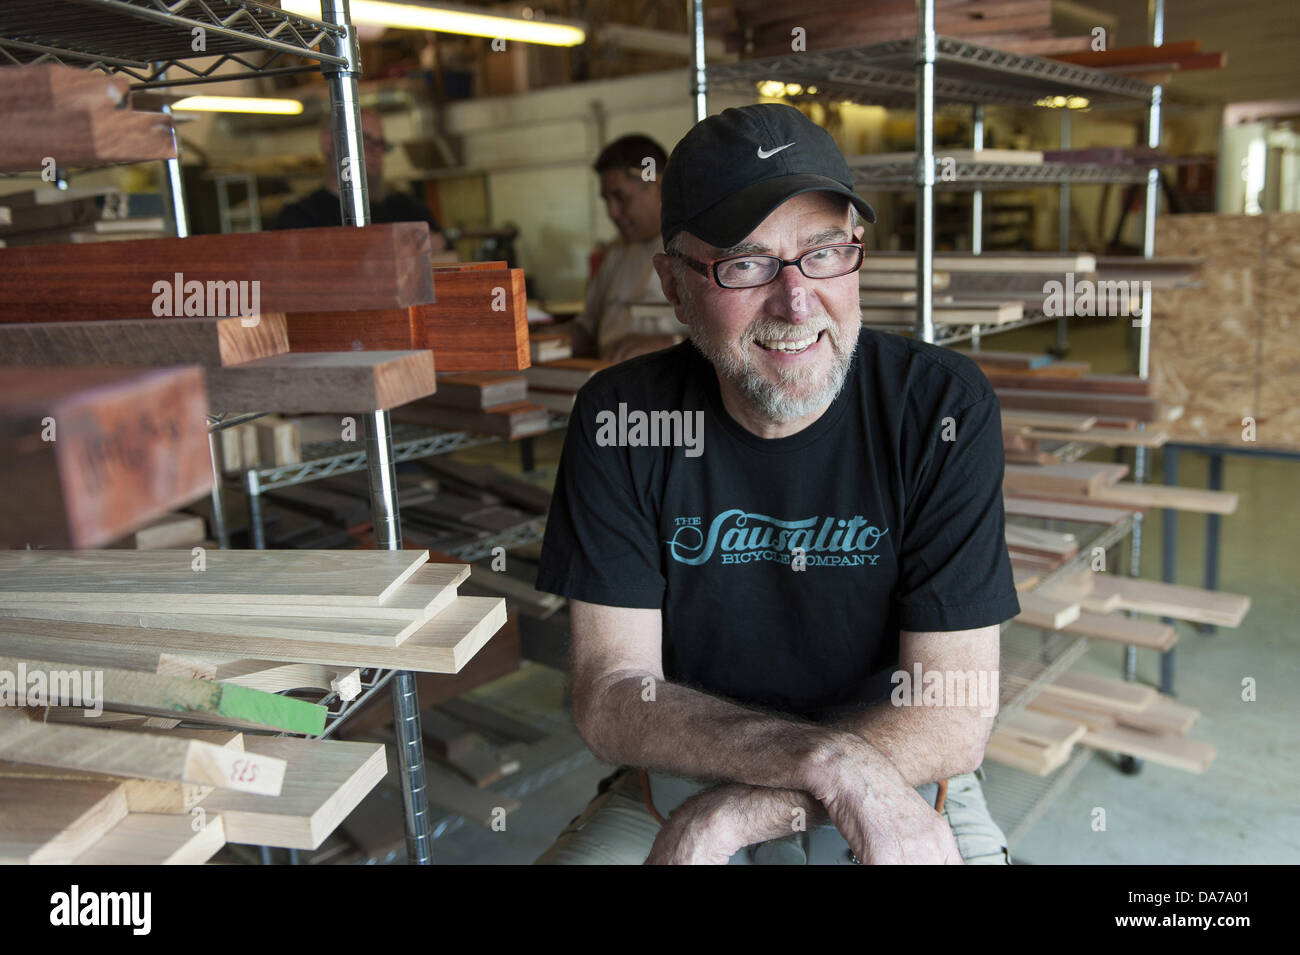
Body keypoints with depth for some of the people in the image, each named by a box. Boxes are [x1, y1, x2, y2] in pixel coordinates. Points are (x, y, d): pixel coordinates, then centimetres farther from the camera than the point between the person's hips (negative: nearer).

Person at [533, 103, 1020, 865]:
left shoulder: (943, 408, -14)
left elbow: (952, 718, -16)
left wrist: (729, 818, -25)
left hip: (902, 792, 0)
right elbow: (610, 695, -14)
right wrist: (831, 760, -27)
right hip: (683, 782, 1)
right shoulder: (619, 418, -11)